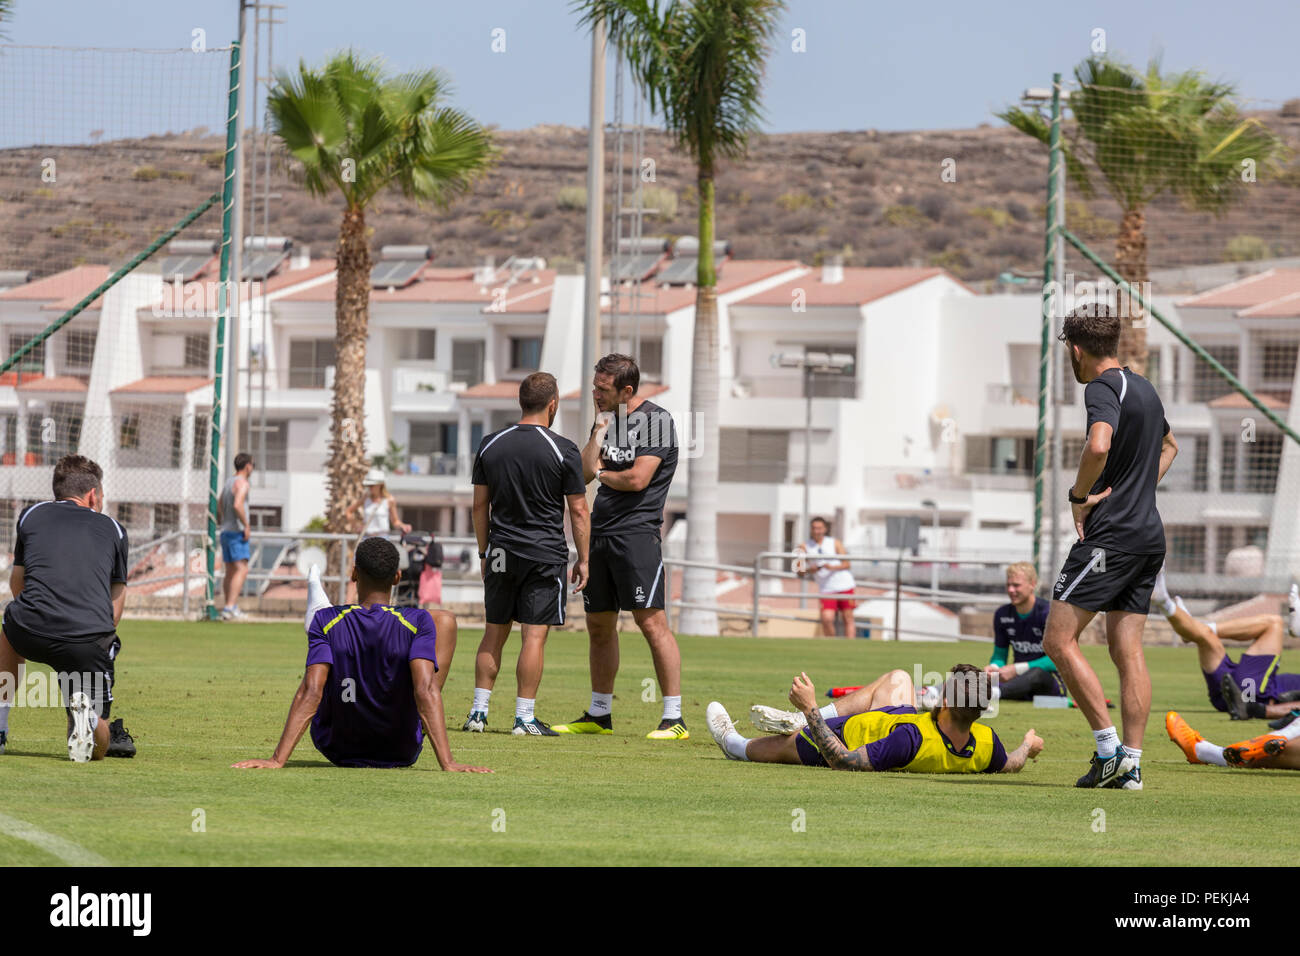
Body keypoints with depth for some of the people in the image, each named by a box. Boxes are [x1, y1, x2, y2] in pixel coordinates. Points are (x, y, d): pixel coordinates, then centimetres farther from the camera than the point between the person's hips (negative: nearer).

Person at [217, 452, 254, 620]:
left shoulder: (228, 483, 17)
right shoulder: (242, 483, -11)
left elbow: (219, 510, 22)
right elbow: (237, 505, -26)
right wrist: (246, 525, -18)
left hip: (226, 531, 9)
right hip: (237, 532, -9)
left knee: (230, 572, 14)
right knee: (241, 570, -14)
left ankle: (231, 609, 18)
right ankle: (230, 606, -26)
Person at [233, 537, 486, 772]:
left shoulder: (326, 621, -17)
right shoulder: (418, 622, -19)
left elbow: (310, 693, -25)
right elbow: (426, 691, -29)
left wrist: (277, 760, -29)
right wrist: (447, 763, -32)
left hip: (336, 750, 1)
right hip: (403, 754, -1)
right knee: (445, 620, 12)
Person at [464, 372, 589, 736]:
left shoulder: (490, 445, 4)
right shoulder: (563, 450, -7)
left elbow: (480, 504, 9)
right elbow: (578, 510, -4)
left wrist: (484, 552, 18)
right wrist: (583, 559, 4)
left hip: (501, 553, 4)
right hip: (546, 554, -4)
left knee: (494, 633, 12)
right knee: (535, 635, -2)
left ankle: (478, 712, 10)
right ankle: (525, 717, -3)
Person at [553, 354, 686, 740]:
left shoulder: (655, 420, -9)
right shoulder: (606, 419, 15)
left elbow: (637, 480, -16)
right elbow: (584, 473, 8)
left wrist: (602, 473, 1)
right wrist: (600, 429, 0)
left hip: (636, 532, -8)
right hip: (600, 534, 8)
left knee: (652, 621, -12)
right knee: (599, 625, 13)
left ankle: (674, 718, -12)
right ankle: (599, 715, 24)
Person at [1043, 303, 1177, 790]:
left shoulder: (1103, 389, -12)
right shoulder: (1144, 389, 17)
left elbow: (1099, 444, -32)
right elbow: (1168, 445, 37)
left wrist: (1080, 497, -16)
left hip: (1110, 535, -9)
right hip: (1149, 535, 9)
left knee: (1059, 640, -6)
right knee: (1127, 651, 8)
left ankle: (1109, 747, -10)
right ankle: (1131, 763, 3)